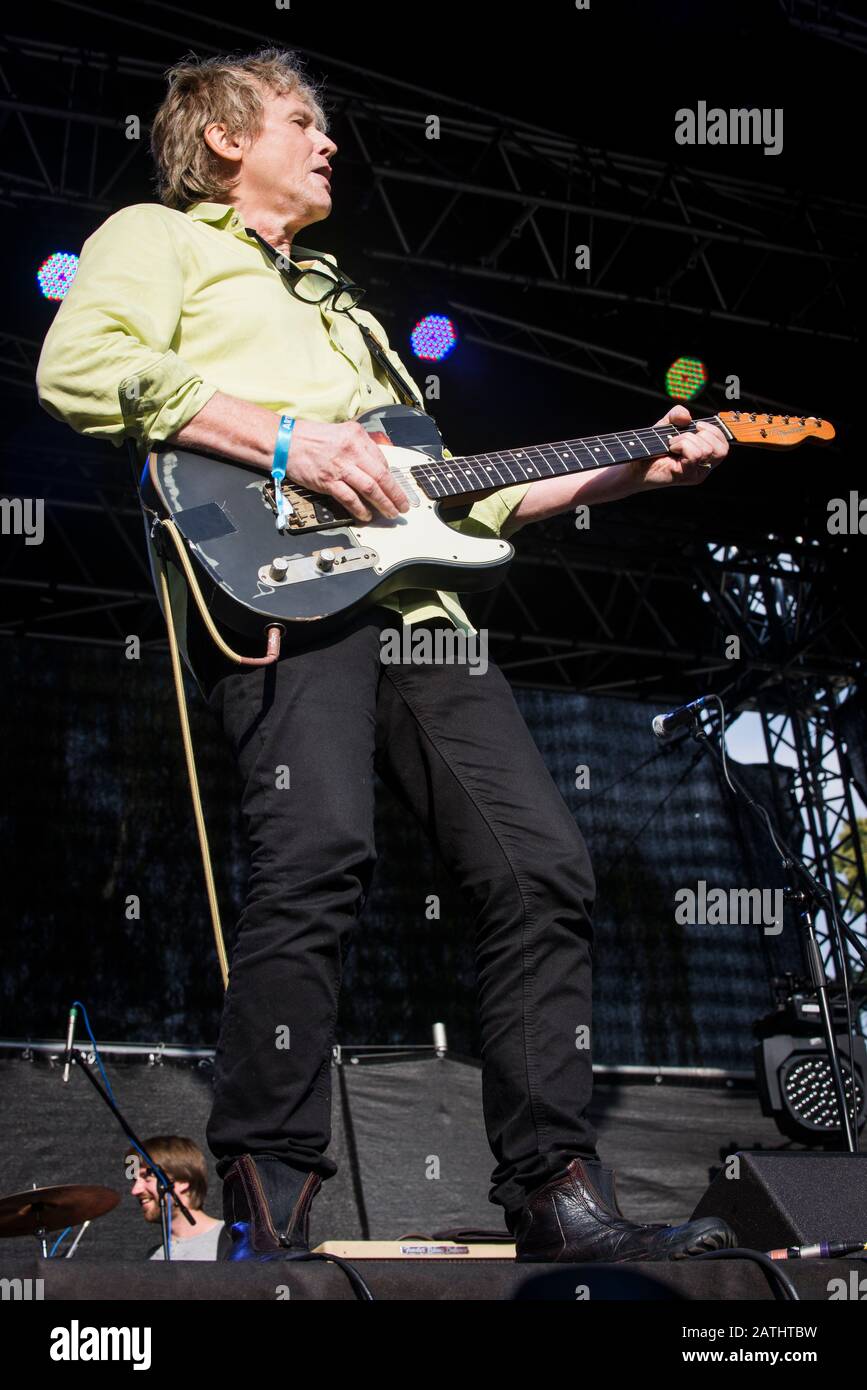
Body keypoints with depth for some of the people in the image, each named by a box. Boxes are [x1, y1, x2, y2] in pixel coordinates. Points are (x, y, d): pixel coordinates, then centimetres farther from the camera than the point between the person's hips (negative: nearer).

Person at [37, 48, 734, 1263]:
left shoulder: (336, 308, 41)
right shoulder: (159, 238, 19)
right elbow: (78, 366, -4)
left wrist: (633, 473, 27)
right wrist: (277, 437, -12)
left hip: (408, 590, 7)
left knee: (542, 864, -7)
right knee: (321, 849, -28)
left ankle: (555, 1190, 0)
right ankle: (269, 1191, -15)